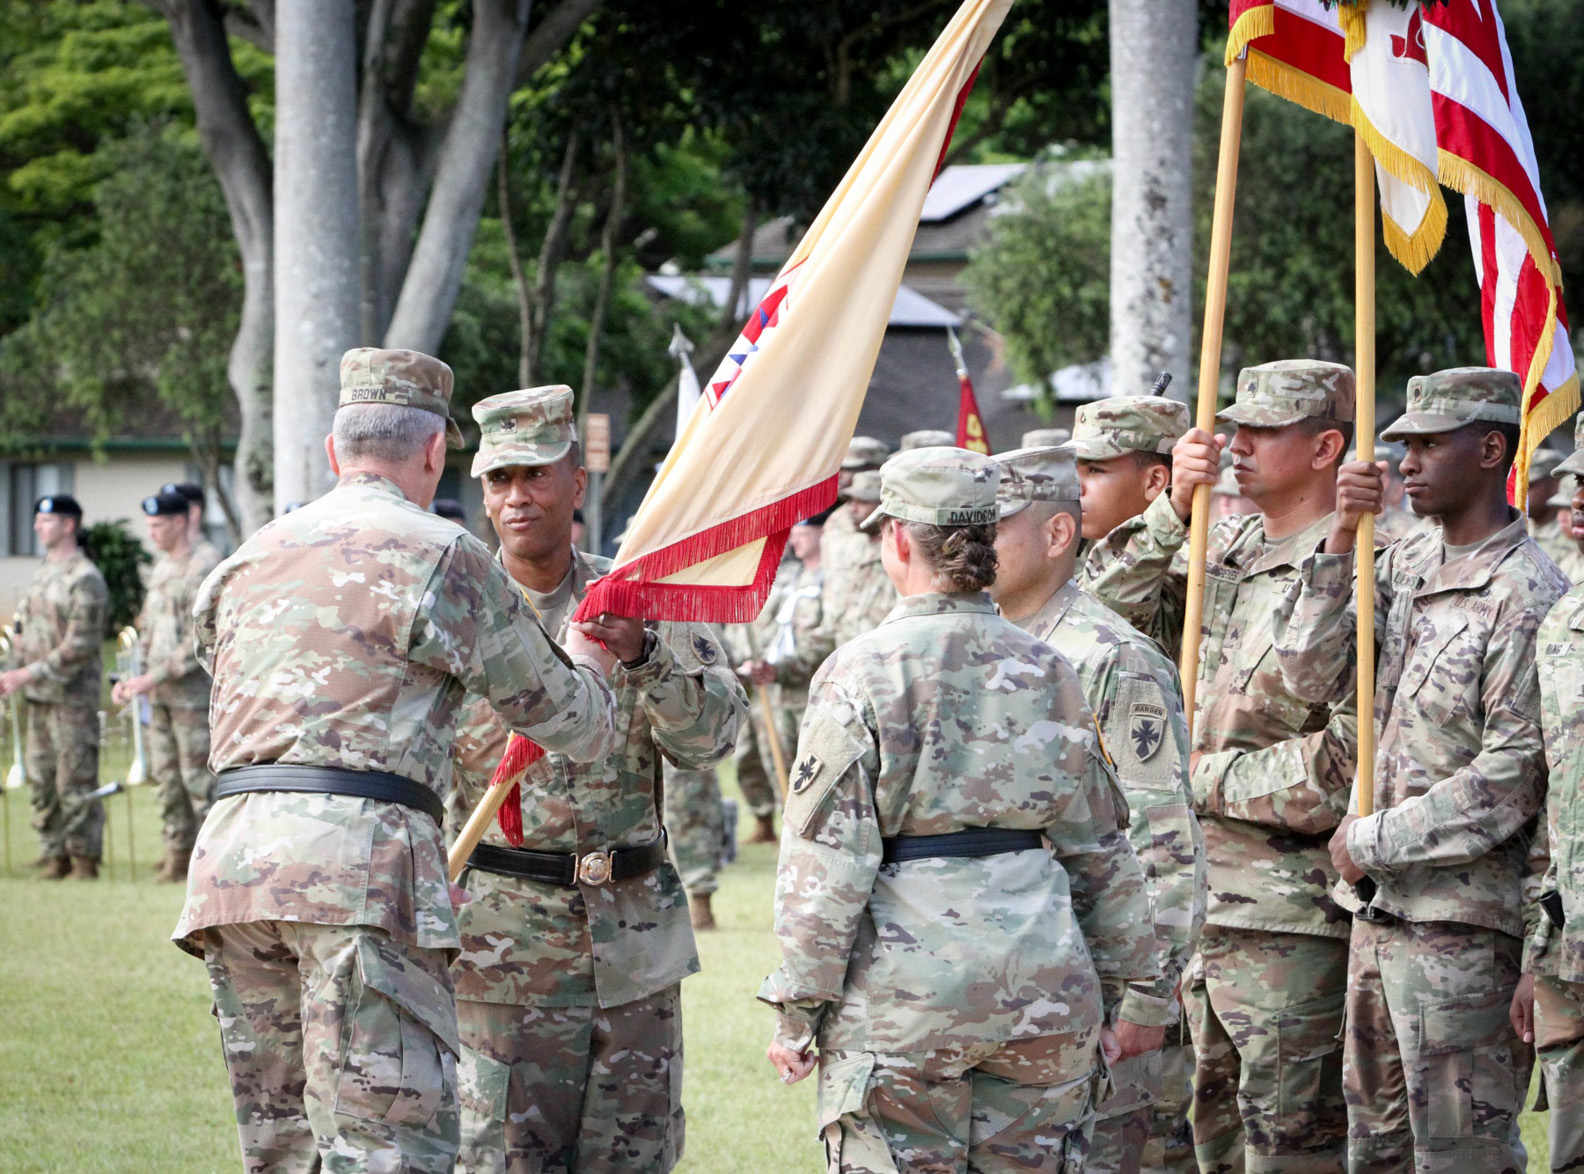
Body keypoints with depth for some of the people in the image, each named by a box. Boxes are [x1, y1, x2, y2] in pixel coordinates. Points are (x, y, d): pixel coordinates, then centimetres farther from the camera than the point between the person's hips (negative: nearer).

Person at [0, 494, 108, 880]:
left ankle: (85, 859, 0)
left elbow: (80, 647, -17)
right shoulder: (45, 573, 16)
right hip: (39, 697, 9)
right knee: (42, 780, 9)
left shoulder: (85, 580, -12)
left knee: (75, 783, -6)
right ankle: (55, 857, 14)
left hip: (72, 697, -9)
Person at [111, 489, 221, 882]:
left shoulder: (203, 572, -13)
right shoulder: (160, 570, 15)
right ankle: (178, 855, 14)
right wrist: (133, 680, 10)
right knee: (166, 777, 8)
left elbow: (200, 643, -18)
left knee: (199, 777, -7)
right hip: (160, 696, 8)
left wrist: (152, 678, -19)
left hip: (193, 694, -8)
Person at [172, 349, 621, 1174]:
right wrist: (591, 659, 32)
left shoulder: (246, 563, 20)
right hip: (361, 858, -6)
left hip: (231, 858, 6)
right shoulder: (441, 558, 2)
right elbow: (573, 726, 8)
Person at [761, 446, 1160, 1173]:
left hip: (906, 987, -4)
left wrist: (798, 1010, -3)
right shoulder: (1045, 671, 7)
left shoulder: (862, 672, -7)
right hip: (1044, 988, 4)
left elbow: (827, 862, -9)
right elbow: (1099, 853, 12)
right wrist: (1108, 994, 20)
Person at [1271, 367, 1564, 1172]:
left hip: (1462, 923, -9)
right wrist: (1340, 540, -5)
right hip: (1379, 910, 9)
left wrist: (1373, 840, -13)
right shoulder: (1405, 565, 12)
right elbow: (1313, 676, 6)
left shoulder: (1527, 599, -14)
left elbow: (1515, 775, -17)